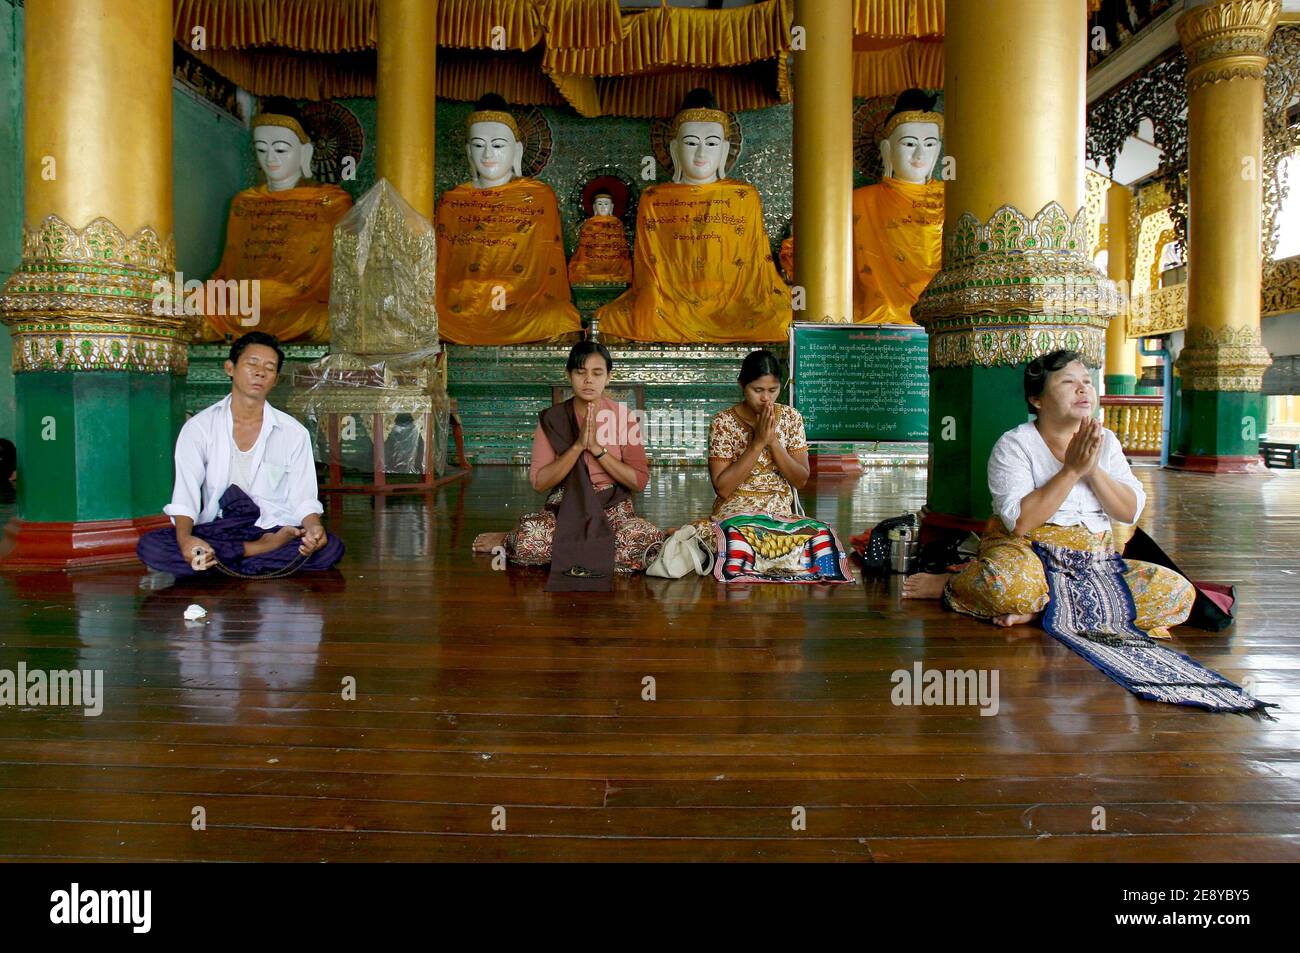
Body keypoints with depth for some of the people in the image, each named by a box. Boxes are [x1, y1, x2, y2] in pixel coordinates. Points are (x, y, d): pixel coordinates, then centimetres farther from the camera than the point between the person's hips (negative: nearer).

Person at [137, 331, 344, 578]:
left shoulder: (294, 433, 3)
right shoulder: (199, 427, 2)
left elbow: (303, 499, 0)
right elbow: (185, 496, -6)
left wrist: (313, 527, -23)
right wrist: (185, 539, -27)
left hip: (274, 529, 0)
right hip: (216, 530, 0)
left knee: (330, 548, -29)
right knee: (149, 546, -28)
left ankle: (217, 560, -21)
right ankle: (262, 550, -23)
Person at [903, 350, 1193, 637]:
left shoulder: (1106, 441, 10)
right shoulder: (1014, 445, -6)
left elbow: (1130, 512, 2)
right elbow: (1019, 523, -18)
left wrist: (1093, 469, -13)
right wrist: (1072, 470, -20)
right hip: (1026, 552, -6)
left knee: (1179, 592, -17)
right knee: (1015, 581, -41)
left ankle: (1038, 609, -21)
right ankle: (948, 584, -7)